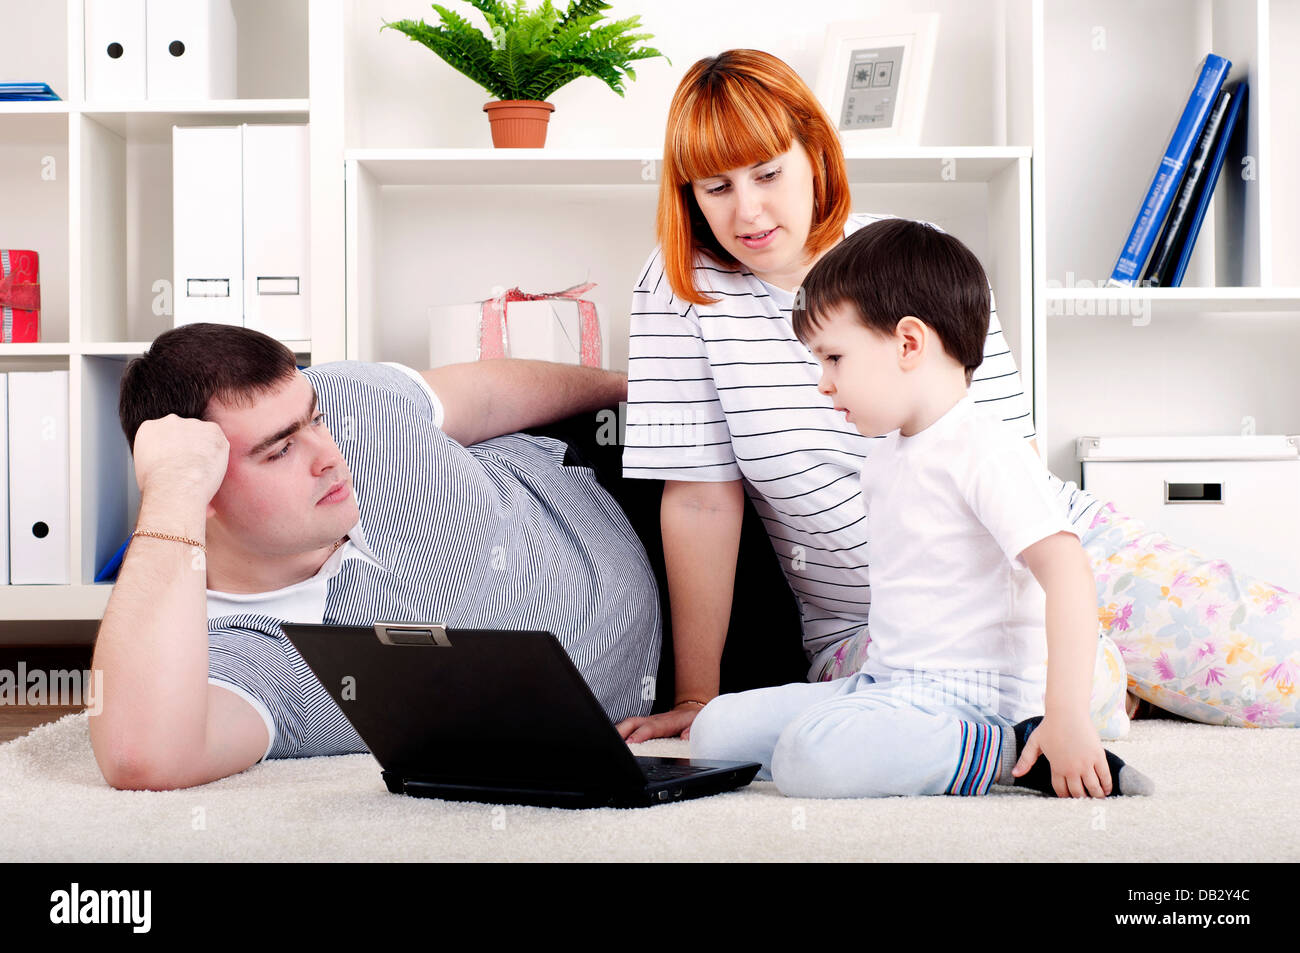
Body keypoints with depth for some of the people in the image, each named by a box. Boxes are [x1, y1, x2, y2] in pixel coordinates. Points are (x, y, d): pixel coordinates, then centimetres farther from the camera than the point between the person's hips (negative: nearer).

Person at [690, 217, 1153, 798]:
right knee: (715, 729, 0)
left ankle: (1008, 753, -16)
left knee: (810, 756, -34)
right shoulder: (885, 457, 16)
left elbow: (1065, 570, -24)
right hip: (888, 683, 10)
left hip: (969, 694, -10)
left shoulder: (986, 453, -15)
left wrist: (1067, 718, -32)